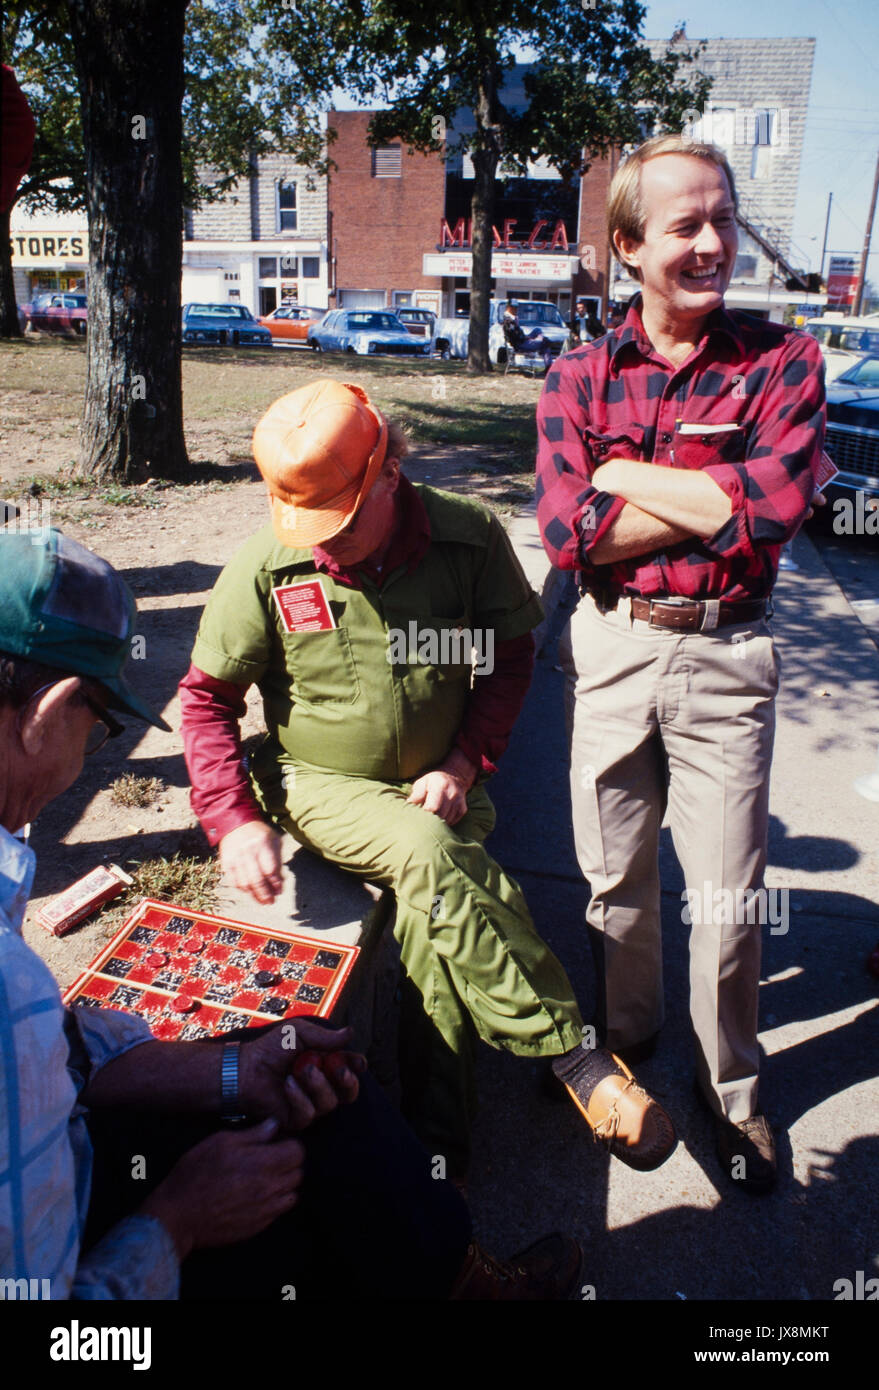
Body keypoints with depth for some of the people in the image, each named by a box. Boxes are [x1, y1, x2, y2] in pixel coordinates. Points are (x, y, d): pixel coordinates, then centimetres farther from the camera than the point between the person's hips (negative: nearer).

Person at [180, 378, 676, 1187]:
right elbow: (208, 698, -2)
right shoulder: (265, 571, -11)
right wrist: (234, 821, -14)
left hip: (433, 784, 2)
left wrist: (464, 764, -9)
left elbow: (510, 656, 3)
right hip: (323, 787, -1)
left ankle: (440, 1133, -8)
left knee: (432, 904, -27)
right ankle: (574, 1058, -20)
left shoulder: (468, 539, -10)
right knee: (429, 854, -32)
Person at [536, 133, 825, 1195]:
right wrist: (711, 500, -14)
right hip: (611, 648, 2)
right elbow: (566, 534, -12)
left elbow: (772, 509, -19)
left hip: (725, 656, -1)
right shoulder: (579, 377, 1)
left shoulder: (783, 362, -2)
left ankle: (729, 1085, 32)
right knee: (615, 874, 16)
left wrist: (622, 474, -13)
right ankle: (626, 1033, 43)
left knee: (728, 892, 8)